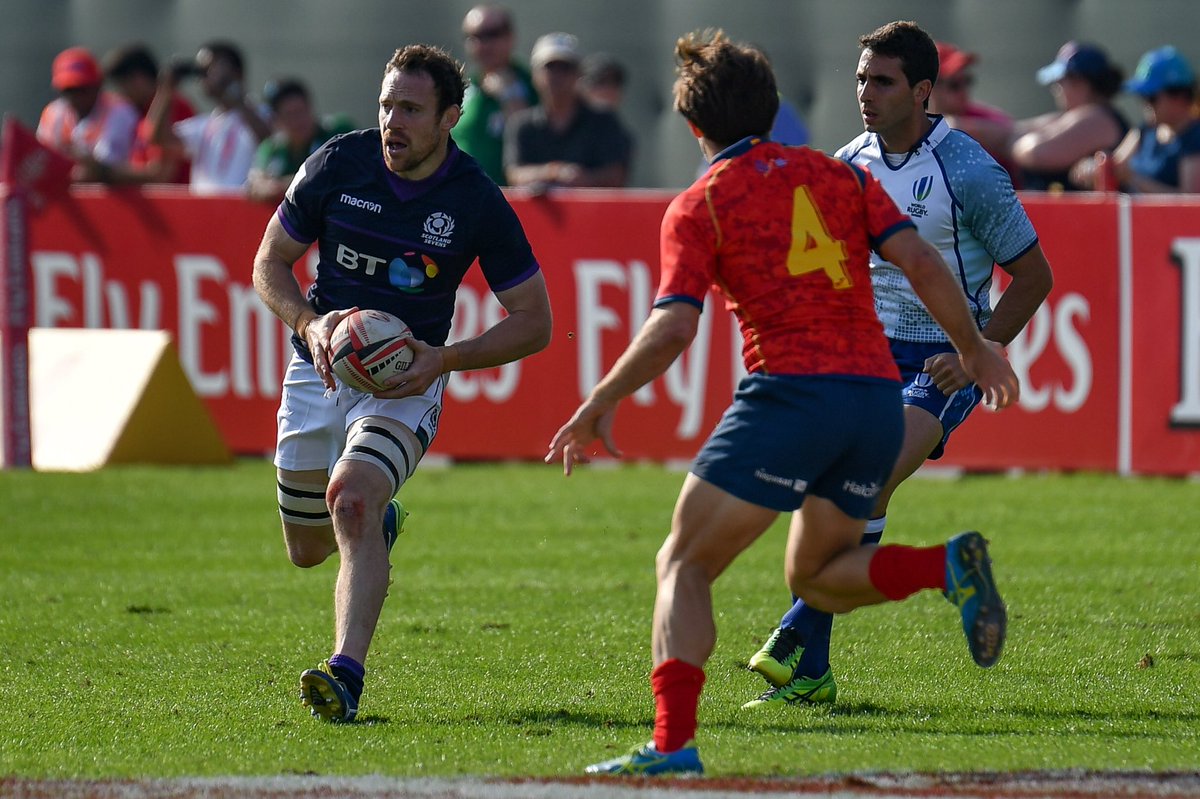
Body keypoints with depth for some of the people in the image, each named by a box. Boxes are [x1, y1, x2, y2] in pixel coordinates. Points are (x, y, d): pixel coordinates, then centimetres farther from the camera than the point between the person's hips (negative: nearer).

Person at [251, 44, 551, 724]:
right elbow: (271, 262, 3)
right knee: (308, 549, 13)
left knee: (351, 497, -31)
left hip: (406, 380, -4)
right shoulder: (337, 164, -8)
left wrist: (445, 358, -20)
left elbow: (534, 322, -6)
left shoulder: (477, 203, -13)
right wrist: (309, 323, -17)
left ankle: (347, 675, -39)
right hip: (320, 372, 4)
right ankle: (381, 522, 49)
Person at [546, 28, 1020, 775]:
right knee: (816, 576, 22)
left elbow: (673, 327, -8)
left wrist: (599, 404, 2)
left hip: (790, 392, -5)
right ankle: (951, 565, -5)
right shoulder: (838, 174, 15)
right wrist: (974, 348, 16)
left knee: (684, 566, 4)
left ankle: (673, 741, -13)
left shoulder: (699, 206, 3)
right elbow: (921, 263, 4)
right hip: (879, 398, 5)